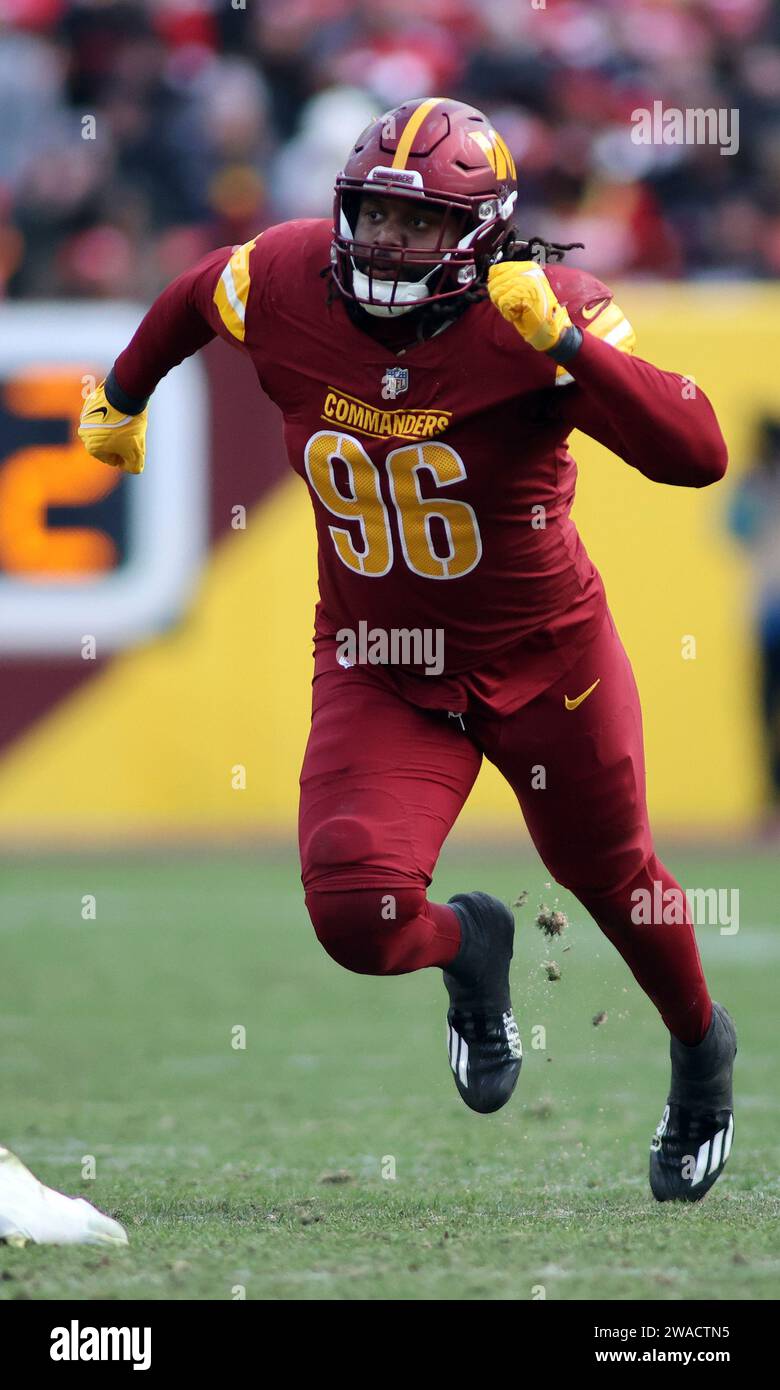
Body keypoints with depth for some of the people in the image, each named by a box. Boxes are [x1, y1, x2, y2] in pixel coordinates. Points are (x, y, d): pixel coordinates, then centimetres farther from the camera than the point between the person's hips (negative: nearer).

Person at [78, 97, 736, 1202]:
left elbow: (698, 456, -37)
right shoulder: (282, 285, -16)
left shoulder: (545, 317, -26)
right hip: (380, 670, 2)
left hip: (545, 656, -2)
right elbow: (194, 299, 10)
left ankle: (700, 1047, 53)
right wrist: (125, 395, 26)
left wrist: (565, 343, -46)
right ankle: (466, 944, 21)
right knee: (357, 914, -17)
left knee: (610, 876, 20)